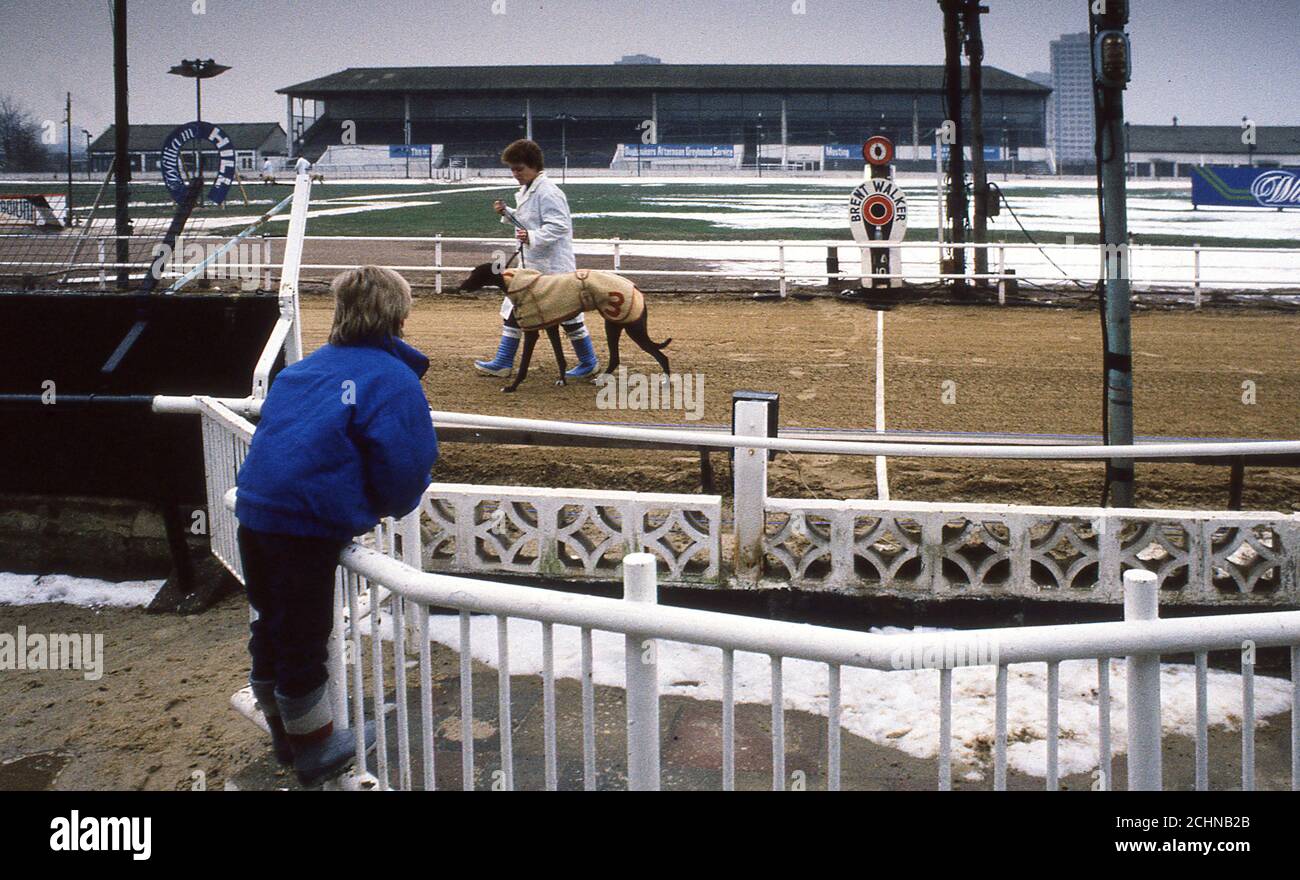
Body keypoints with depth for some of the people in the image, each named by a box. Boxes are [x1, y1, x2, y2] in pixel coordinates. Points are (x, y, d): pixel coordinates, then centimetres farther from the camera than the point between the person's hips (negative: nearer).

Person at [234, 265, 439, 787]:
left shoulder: (302, 369, 16)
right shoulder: (393, 379, -6)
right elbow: (407, 465, -13)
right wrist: (388, 508, 10)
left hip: (254, 511, 7)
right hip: (309, 527, -7)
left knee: (272, 631, 22)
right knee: (303, 641, 7)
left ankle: (288, 735, 41)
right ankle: (316, 751, 25)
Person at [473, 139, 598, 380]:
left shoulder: (547, 192, -18)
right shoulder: (527, 190, 12)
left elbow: (558, 226, -23)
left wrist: (532, 237, -34)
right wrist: (507, 213, 10)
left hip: (551, 267, -10)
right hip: (530, 264, 10)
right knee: (513, 310, 10)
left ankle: (589, 364, 14)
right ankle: (503, 363, 16)